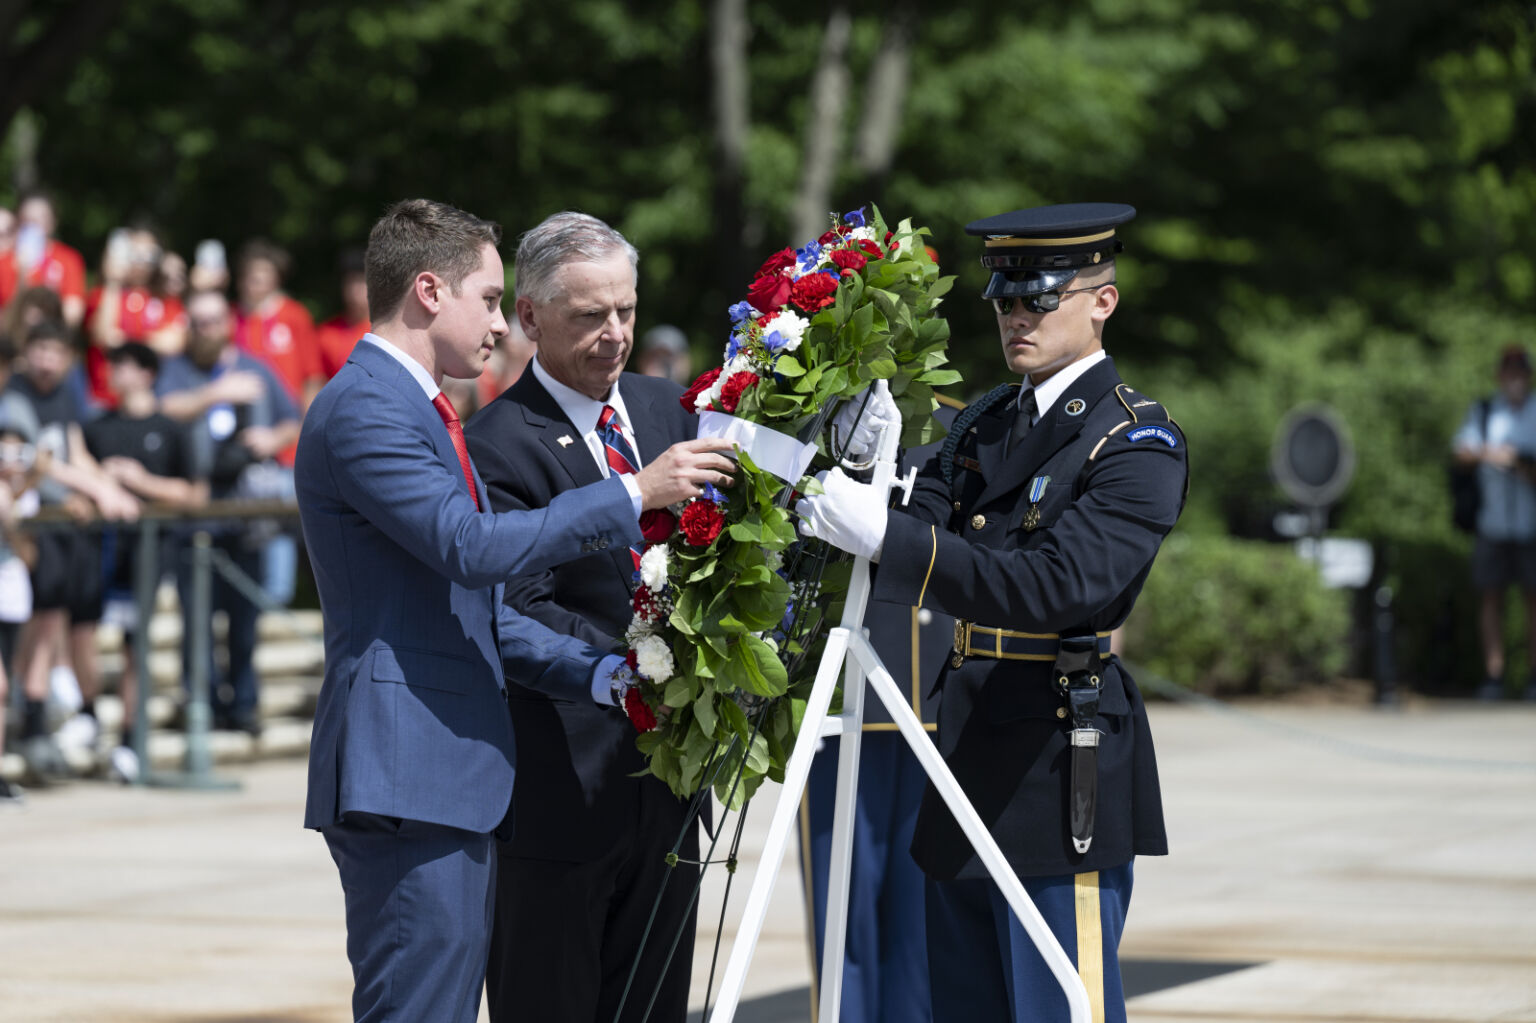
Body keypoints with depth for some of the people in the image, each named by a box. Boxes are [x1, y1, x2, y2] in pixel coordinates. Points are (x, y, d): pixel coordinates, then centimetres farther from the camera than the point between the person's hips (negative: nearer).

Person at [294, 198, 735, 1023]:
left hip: (454, 777, 10)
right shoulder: (361, 410, -10)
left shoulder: (418, 412, 23)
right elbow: (470, 545, -22)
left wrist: (604, 674, 12)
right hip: (404, 777, -10)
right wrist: (634, 493, -16)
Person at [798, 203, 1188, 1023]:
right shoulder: (983, 425, 15)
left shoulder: (1140, 444, -11)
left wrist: (884, 533, -32)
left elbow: (1051, 586, -25)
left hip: (1062, 771, -8)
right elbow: (920, 541, 6)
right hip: (970, 763, 8)